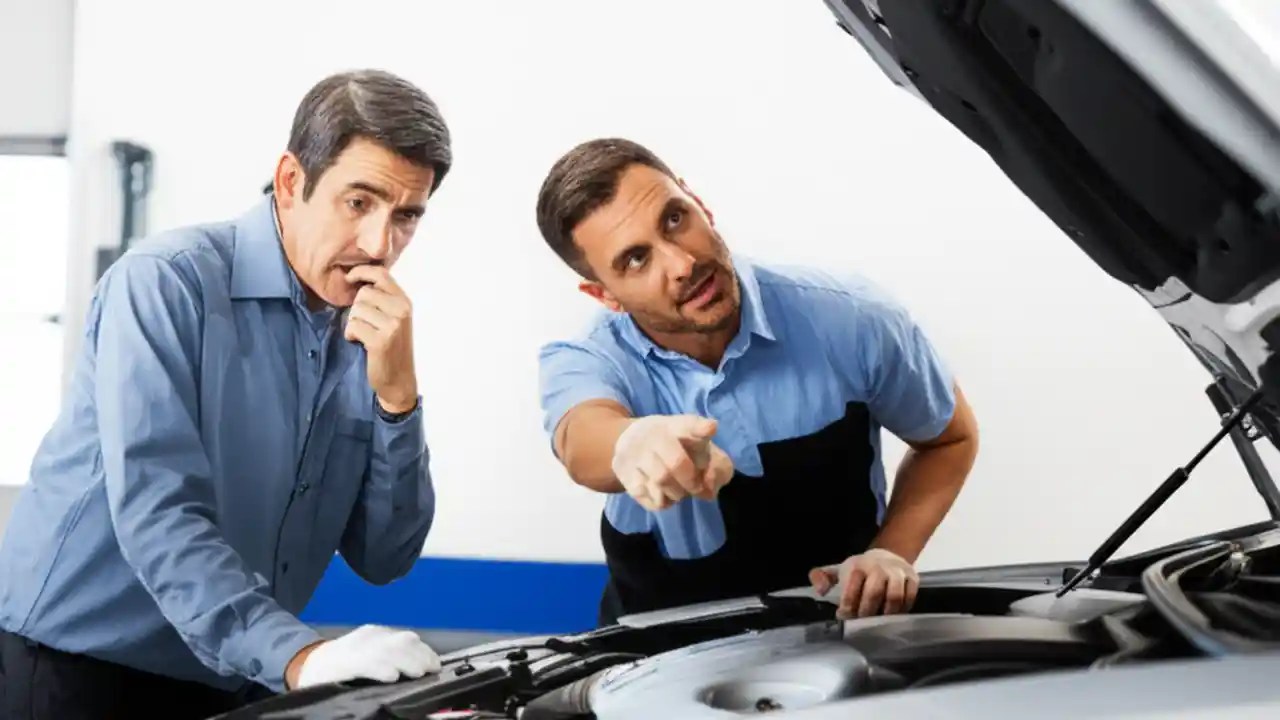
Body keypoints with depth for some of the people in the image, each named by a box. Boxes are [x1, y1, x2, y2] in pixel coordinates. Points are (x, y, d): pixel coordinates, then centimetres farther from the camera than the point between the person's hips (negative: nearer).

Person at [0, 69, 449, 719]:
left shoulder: (371, 334, 3)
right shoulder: (167, 283, -14)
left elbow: (383, 560, -1)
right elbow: (155, 513, -24)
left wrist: (396, 394, -14)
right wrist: (299, 657, -33)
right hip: (77, 665, -5)